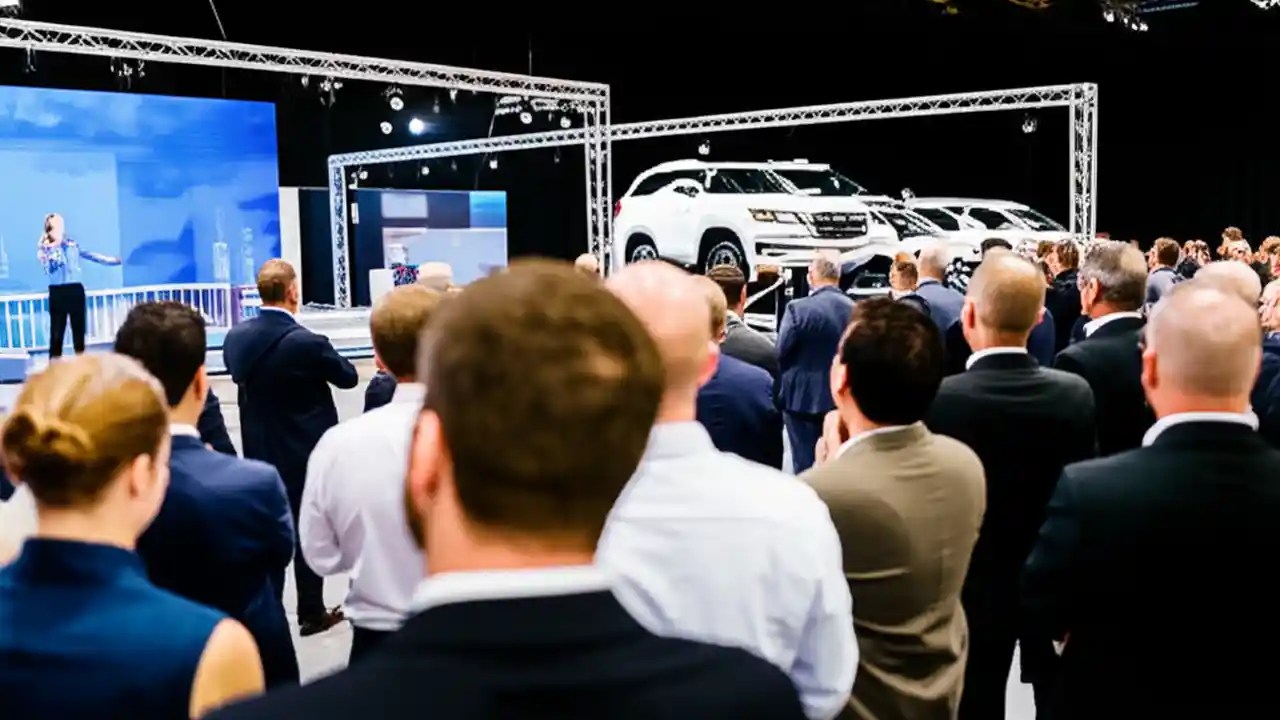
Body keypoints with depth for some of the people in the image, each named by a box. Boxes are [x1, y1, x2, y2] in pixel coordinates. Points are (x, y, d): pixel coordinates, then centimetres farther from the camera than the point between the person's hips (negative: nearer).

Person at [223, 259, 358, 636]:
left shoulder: (235, 337, -4)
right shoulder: (306, 342, -21)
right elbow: (348, 377, -5)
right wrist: (326, 358, 14)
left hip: (260, 451, 5)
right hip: (307, 452, -5)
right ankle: (311, 614, 17)